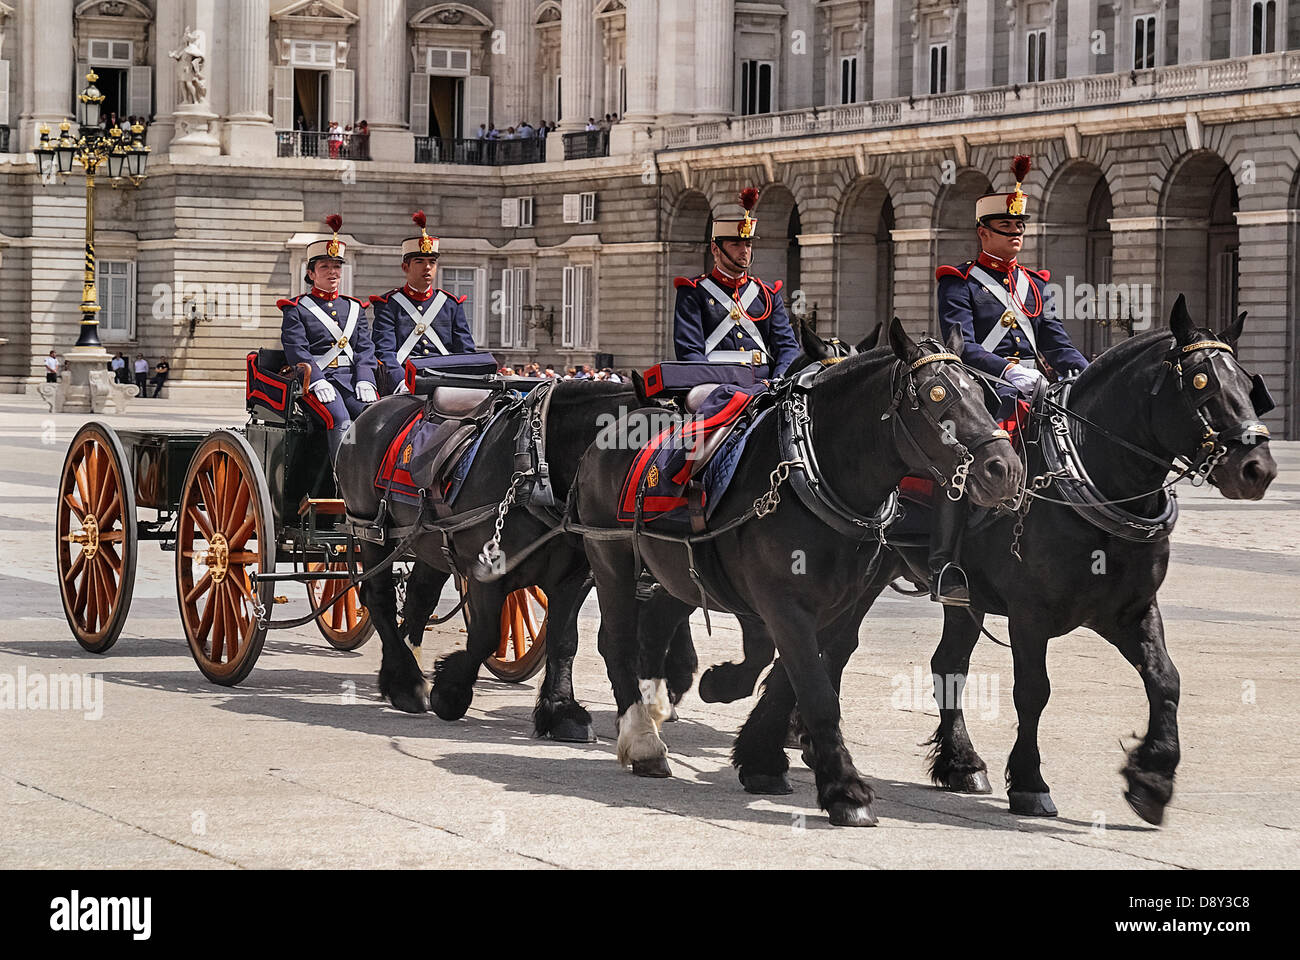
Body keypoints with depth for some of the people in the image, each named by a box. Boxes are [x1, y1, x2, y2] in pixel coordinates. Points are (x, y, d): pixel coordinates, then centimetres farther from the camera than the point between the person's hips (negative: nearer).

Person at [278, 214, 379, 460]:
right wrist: (317, 382, -20)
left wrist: (365, 380, -8)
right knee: (339, 419, -32)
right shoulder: (296, 309, 10)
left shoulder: (355, 308, 23)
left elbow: (365, 348, 12)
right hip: (315, 379, -4)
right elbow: (296, 350, -4)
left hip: (352, 378, 4)